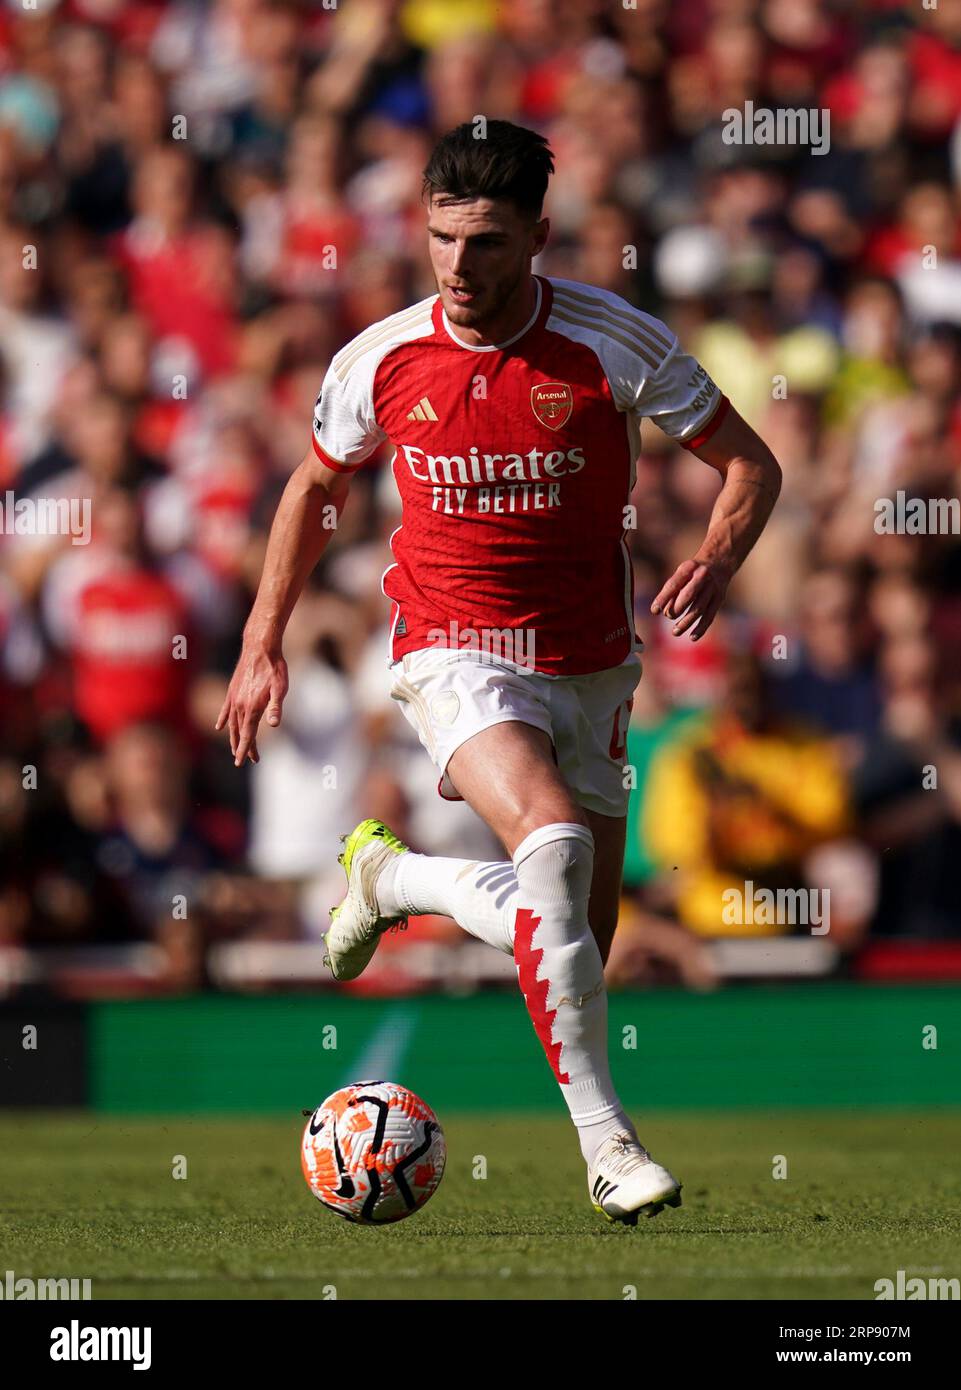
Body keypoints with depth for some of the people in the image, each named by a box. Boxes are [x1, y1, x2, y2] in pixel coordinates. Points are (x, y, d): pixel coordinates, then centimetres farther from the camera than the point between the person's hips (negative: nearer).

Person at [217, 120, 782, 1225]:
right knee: (553, 839, -30)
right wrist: (261, 647, 10)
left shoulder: (616, 345, -10)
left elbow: (750, 465, -2)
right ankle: (602, 1138, -27)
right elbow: (313, 490, 13)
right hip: (454, 653, -2)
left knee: (581, 935, 5)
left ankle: (392, 877, 34)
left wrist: (714, 565, -22)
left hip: (588, 665, 2)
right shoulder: (381, 360, -6)